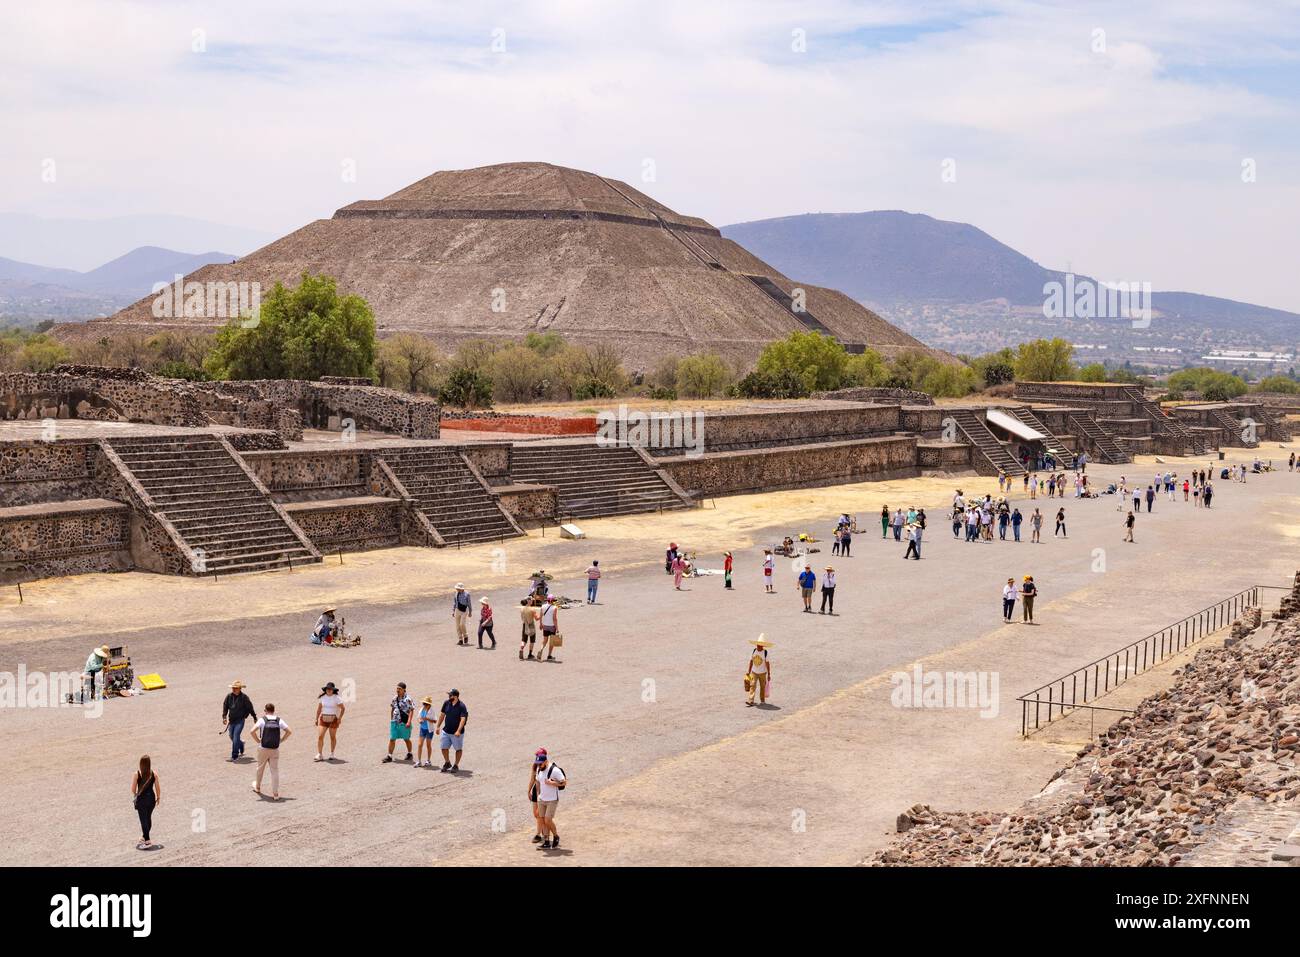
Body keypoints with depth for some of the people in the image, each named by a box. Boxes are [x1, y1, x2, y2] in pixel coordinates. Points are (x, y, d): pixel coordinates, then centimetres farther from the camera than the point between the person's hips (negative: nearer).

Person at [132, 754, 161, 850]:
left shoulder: (136, 774, -12)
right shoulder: (154, 773, -7)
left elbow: (133, 789, -7)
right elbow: (158, 787, -1)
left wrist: (134, 796, 13)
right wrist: (158, 798, 14)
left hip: (141, 799, -3)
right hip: (151, 798, 3)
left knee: (143, 819, 1)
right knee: (148, 818, 21)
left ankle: (147, 840, -2)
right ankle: (144, 836, 38)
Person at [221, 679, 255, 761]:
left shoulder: (244, 697, -10)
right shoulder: (229, 696, -1)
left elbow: (250, 708, -2)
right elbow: (225, 706, 8)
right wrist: (224, 717, -3)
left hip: (240, 720, -5)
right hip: (231, 720, 5)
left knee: (236, 737, -12)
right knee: (232, 736, 15)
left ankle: (235, 756, -7)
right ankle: (241, 744, 45)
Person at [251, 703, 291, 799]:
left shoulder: (262, 720, -6)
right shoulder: (279, 720, 1)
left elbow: (253, 731, -17)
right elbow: (289, 731, -1)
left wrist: (258, 741, -4)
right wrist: (281, 740, 4)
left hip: (263, 748, -1)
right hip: (275, 749, 1)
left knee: (260, 768, 20)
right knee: (275, 771, 4)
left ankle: (257, 787, 39)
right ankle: (275, 793, 0)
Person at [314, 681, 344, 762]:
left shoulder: (336, 698, -7)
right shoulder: (322, 697, 3)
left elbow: (343, 708, -3)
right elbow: (319, 709, 10)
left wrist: (340, 718, -9)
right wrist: (316, 719, 9)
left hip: (333, 719, -2)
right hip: (323, 719, 2)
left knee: (333, 737, 6)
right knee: (320, 736, -9)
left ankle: (332, 754, 21)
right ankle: (319, 755, -8)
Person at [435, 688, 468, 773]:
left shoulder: (461, 706, -18)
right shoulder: (446, 703, -2)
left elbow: (463, 719, -24)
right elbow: (442, 715, 10)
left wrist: (458, 731, -34)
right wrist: (438, 727, 11)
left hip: (457, 733, -5)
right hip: (446, 731, 5)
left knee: (458, 749, 9)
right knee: (444, 748, 8)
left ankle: (456, 765, 24)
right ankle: (447, 763, 30)